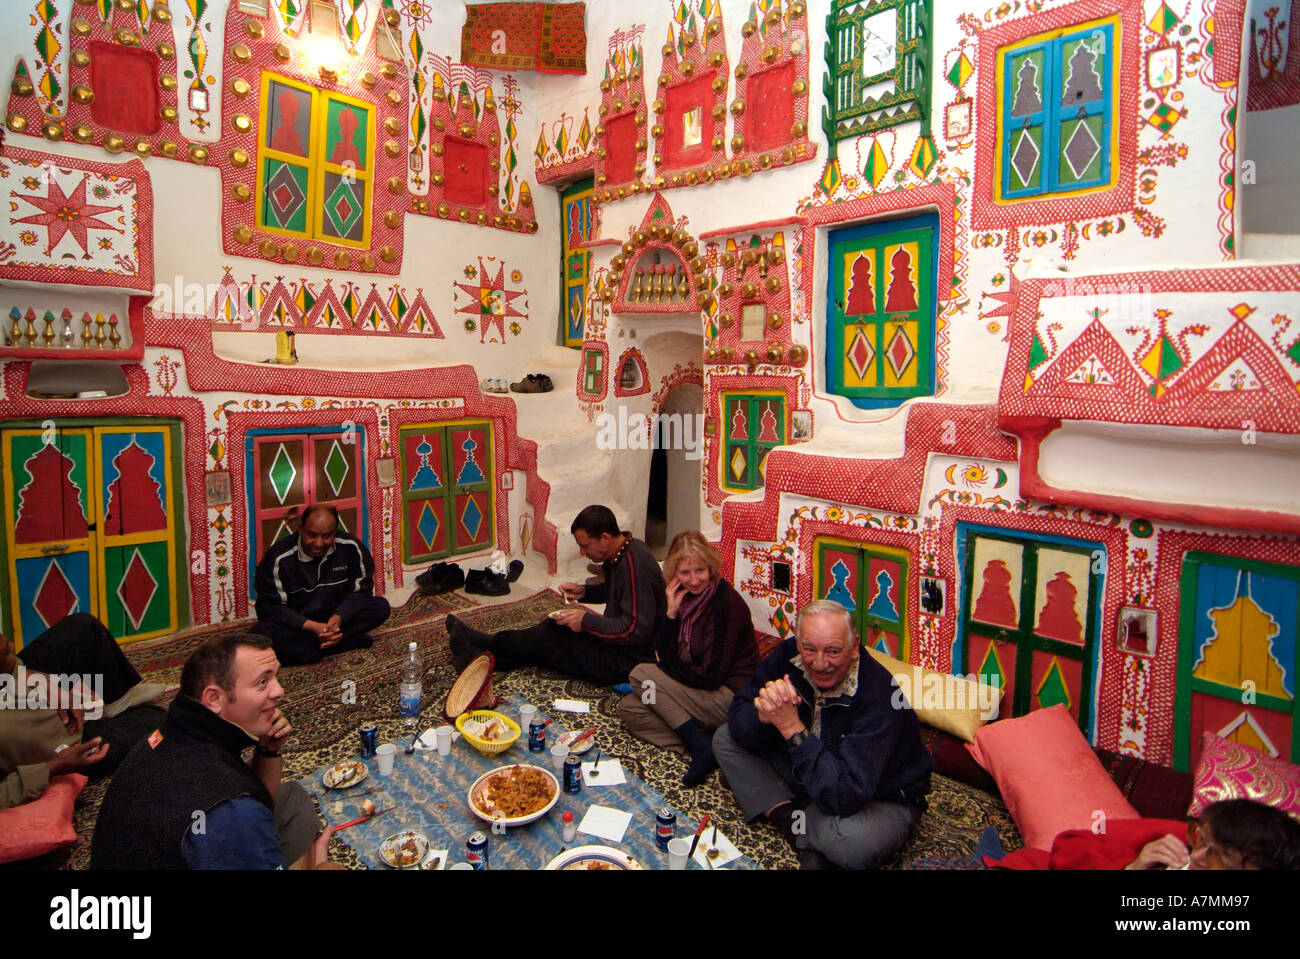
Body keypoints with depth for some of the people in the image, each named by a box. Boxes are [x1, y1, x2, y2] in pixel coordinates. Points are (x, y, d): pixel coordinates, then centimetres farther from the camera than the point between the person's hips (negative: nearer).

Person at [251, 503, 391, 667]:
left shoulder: (350, 547, -10)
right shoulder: (279, 558, -16)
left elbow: (361, 590, -4)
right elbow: (269, 607, -15)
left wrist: (338, 618, -23)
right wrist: (312, 626, -27)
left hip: (337, 618, 2)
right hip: (296, 626, -2)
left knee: (380, 607, -20)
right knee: (261, 633, -34)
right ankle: (350, 642, -28)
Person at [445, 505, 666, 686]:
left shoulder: (634, 565, -29)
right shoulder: (619, 554, 3)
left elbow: (635, 631, -31)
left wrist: (587, 619, -24)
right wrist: (584, 591, 4)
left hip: (629, 661, -9)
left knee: (546, 638, -3)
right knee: (552, 628, 9)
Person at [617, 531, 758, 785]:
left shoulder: (726, 602, -21)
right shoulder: (686, 597, 3)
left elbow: (710, 676, -21)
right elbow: (663, 654, 2)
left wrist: (666, 665, -5)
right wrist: (671, 613, -13)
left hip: (730, 696, -9)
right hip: (697, 689, 9)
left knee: (640, 674, -12)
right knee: (628, 708, 0)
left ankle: (702, 745, -13)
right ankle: (703, 745, -11)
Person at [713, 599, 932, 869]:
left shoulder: (878, 697, -34)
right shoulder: (788, 656, -17)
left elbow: (846, 796, -37)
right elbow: (737, 720, -13)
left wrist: (792, 728, -40)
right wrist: (764, 715, -36)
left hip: (880, 799, -6)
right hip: (806, 775, 6)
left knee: (848, 841, -40)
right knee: (726, 738, -3)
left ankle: (796, 820, -7)